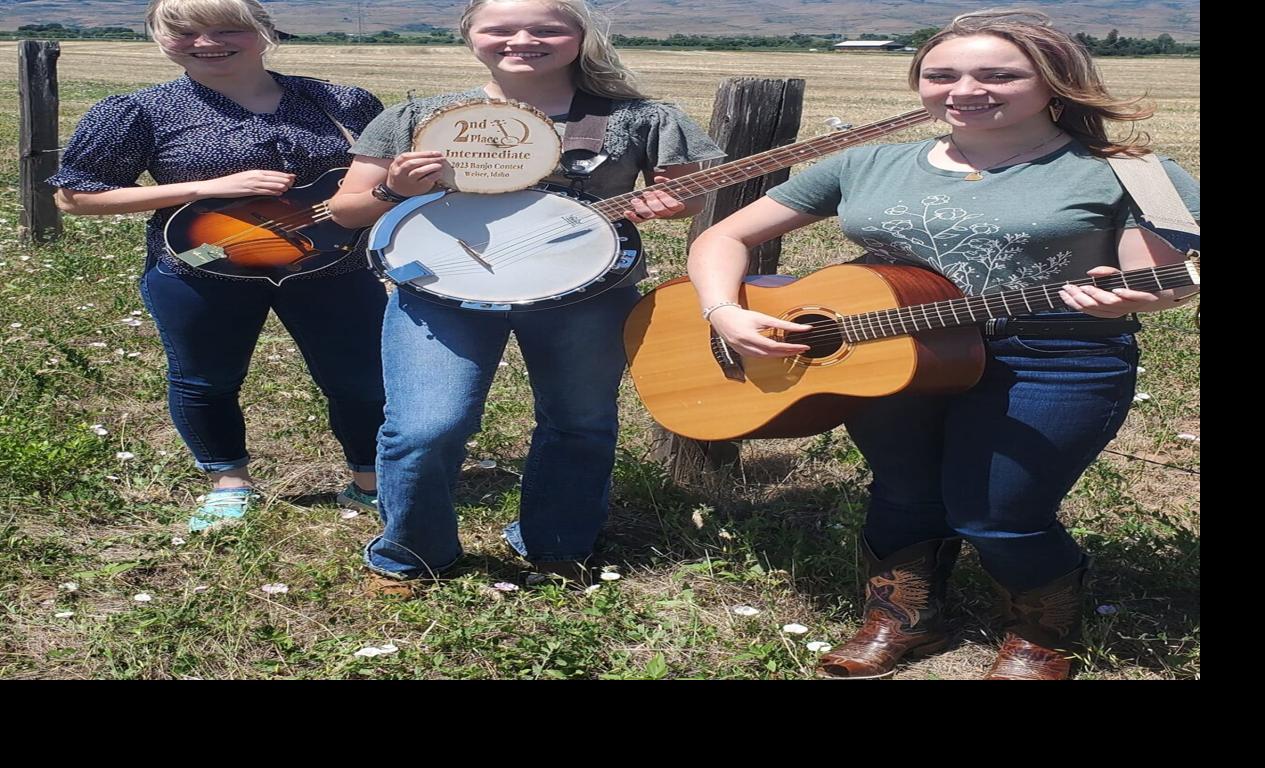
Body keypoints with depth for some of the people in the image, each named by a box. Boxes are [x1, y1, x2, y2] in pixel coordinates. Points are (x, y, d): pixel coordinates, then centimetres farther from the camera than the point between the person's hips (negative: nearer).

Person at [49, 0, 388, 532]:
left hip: (334, 267, 1)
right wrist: (206, 187, -17)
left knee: (365, 381, 6)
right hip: (198, 273, -1)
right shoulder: (140, 112, -6)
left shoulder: (345, 105, 0)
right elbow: (74, 196, -7)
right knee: (206, 382, 14)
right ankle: (229, 482, 39)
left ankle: (371, 485, 30)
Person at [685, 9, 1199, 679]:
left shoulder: (1124, 175, -3)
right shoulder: (867, 166, 7)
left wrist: (1121, 299, -30)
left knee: (996, 517, -4)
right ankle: (901, 622, 41)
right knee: (905, 496, 12)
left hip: (1056, 367, -3)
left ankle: (1041, 637, 27)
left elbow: (1168, 283, -6)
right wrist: (724, 312, -11)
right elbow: (727, 236, 9)